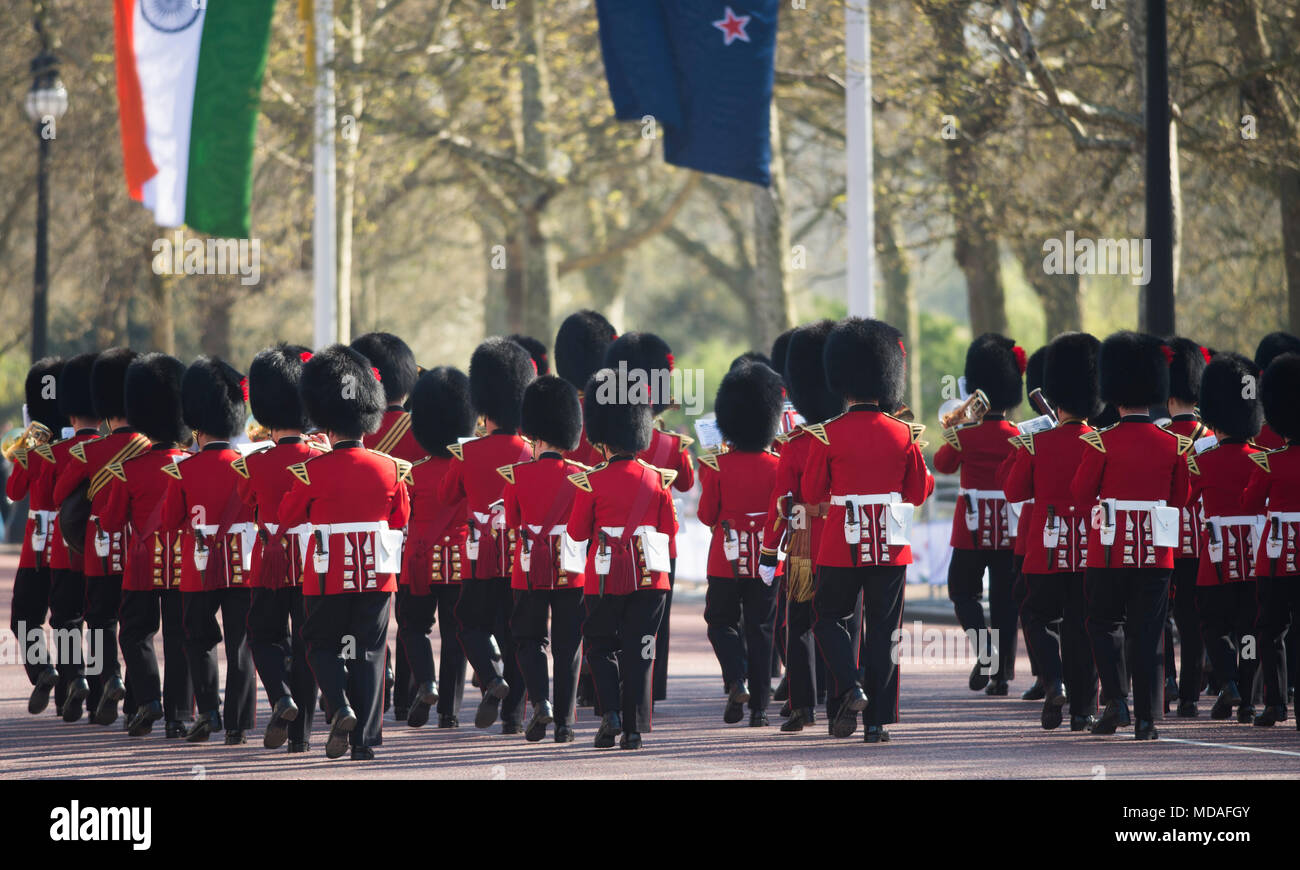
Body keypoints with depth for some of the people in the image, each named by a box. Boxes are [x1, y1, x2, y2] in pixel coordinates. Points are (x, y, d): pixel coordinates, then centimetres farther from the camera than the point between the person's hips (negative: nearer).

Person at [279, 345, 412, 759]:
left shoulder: (314, 470, -12)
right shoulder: (390, 468, -2)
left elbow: (288, 516, 2)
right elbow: (401, 521, 10)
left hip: (329, 577, -3)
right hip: (378, 576, 3)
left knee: (322, 645, 13)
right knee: (369, 653, 8)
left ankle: (340, 707, -12)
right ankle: (366, 739, 4)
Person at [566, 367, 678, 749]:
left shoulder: (593, 481, -8)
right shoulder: (656, 478, 1)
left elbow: (577, 532, 0)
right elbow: (670, 528, 7)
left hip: (606, 575, -2)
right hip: (649, 575, 2)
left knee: (600, 645, 12)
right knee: (638, 650, 6)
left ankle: (611, 713, -8)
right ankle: (634, 727, 2)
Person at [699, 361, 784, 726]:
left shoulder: (716, 466, -9)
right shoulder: (777, 466, -4)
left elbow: (707, 515, -5)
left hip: (726, 558, -2)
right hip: (766, 559, 2)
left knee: (722, 622, 13)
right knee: (760, 629, 7)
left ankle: (737, 680, -11)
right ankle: (759, 707, 4)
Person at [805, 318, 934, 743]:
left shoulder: (828, 434, -8)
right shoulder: (903, 434, -1)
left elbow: (812, 494, -1)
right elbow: (919, 492, 7)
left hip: (842, 544, -2)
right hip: (891, 546, 2)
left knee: (829, 619, 14)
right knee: (883, 630, 7)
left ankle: (851, 688, -9)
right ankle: (877, 720, 5)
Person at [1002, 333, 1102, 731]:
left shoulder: (1036, 444, -8)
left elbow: (1013, 491, 2)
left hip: (1046, 548, -2)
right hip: (1092, 547, 2)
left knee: (1038, 616, 14)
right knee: (1082, 624, 8)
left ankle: (1054, 681, -9)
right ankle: (1083, 709, 7)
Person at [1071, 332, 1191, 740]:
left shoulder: (1102, 443, -10)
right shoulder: (1173, 445, -1)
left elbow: (1080, 494, -4)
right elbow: (1180, 498, 10)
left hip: (1110, 549, -2)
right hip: (1157, 551, 2)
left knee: (1104, 623, 12)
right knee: (1148, 632, 6)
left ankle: (1116, 701, -4)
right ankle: (1148, 717, 3)